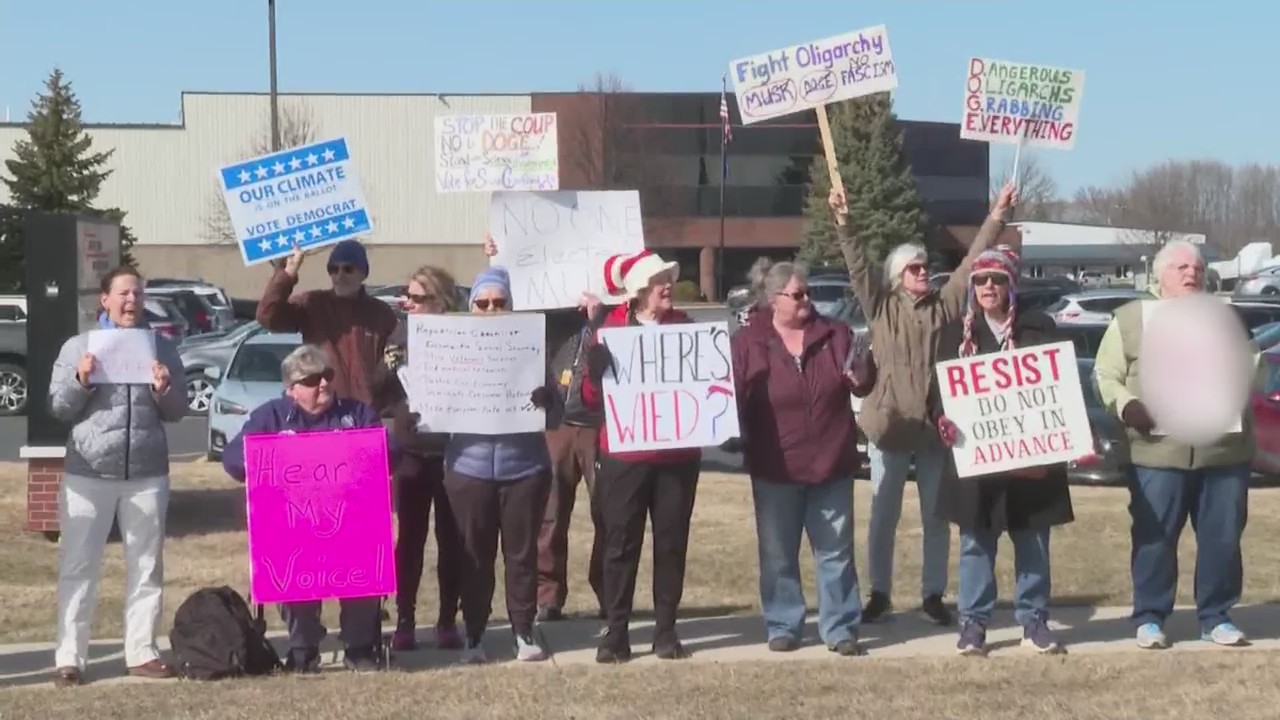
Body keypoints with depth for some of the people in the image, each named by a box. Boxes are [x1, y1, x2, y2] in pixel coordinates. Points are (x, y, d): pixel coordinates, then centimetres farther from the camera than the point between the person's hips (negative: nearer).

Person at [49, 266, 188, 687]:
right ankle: (69, 658, 3)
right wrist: (80, 381, -12)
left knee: (146, 567, 5)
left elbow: (177, 412, 10)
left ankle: (142, 653, 12)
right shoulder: (78, 347, 6)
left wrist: (165, 391, -10)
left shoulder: (162, 349, 10)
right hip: (87, 473, -2)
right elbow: (58, 408, 4)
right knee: (78, 567, -1)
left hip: (148, 473, 2)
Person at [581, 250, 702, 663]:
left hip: (677, 455, 2)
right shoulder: (612, 329, 1)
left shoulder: (683, 326, 8)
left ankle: (666, 630, 13)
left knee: (672, 543, 6)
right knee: (621, 545, 0)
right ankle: (616, 633, 5)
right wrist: (597, 366, -21)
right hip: (624, 456, -2)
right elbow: (592, 398, -2)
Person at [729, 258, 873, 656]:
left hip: (831, 463, 1)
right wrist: (741, 441, -14)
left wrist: (860, 376, -16)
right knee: (778, 554, 7)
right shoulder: (747, 342, -3)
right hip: (775, 467, -1)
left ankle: (840, 628, 12)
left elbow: (863, 385, 6)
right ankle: (783, 626, 18)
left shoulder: (834, 334, 3)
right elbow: (734, 397, -2)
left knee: (836, 552, 6)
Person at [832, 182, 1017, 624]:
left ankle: (933, 595, 17)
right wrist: (844, 221, -17)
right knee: (883, 516, 6)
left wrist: (997, 217, -3)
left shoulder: (944, 305, 6)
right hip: (889, 424, -1)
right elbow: (858, 266, -6)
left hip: (935, 425, 1)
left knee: (936, 517, 8)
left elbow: (972, 263, 2)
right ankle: (880, 595, 15)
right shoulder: (880, 307, 3)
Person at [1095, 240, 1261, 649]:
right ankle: (1149, 619, 9)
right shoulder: (1130, 318, 8)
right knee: (1154, 538, -1)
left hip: (1224, 451, 3)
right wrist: (1126, 405, -14)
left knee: (1223, 539, 4)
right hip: (1159, 452, -3)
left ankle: (1217, 618, 15)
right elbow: (1105, 376, 5)